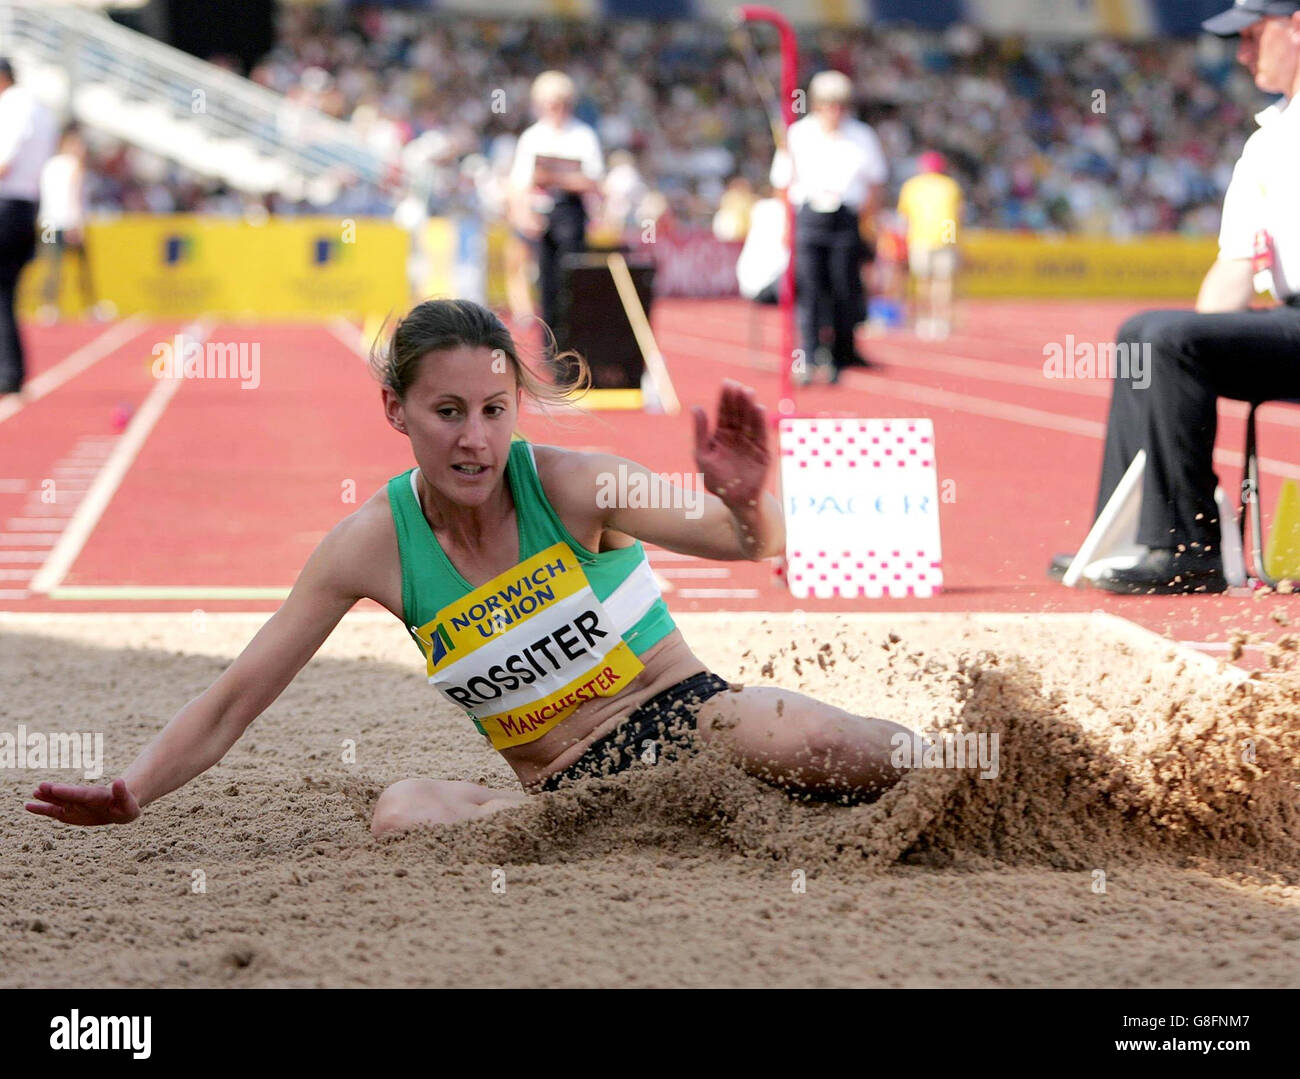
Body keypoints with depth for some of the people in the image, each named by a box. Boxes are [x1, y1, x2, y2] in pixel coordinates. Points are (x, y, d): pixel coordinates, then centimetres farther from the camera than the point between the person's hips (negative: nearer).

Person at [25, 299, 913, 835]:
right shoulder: (374, 546, -4)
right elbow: (233, 703, 0)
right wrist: (131, 793, -14)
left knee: (849, 754, -34)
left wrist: (747, 504, -39)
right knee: (403, 815, -31)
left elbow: (756, 544, -14)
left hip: (689, 712, -2)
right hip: (568, 789, 3)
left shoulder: (570, 485, -10)